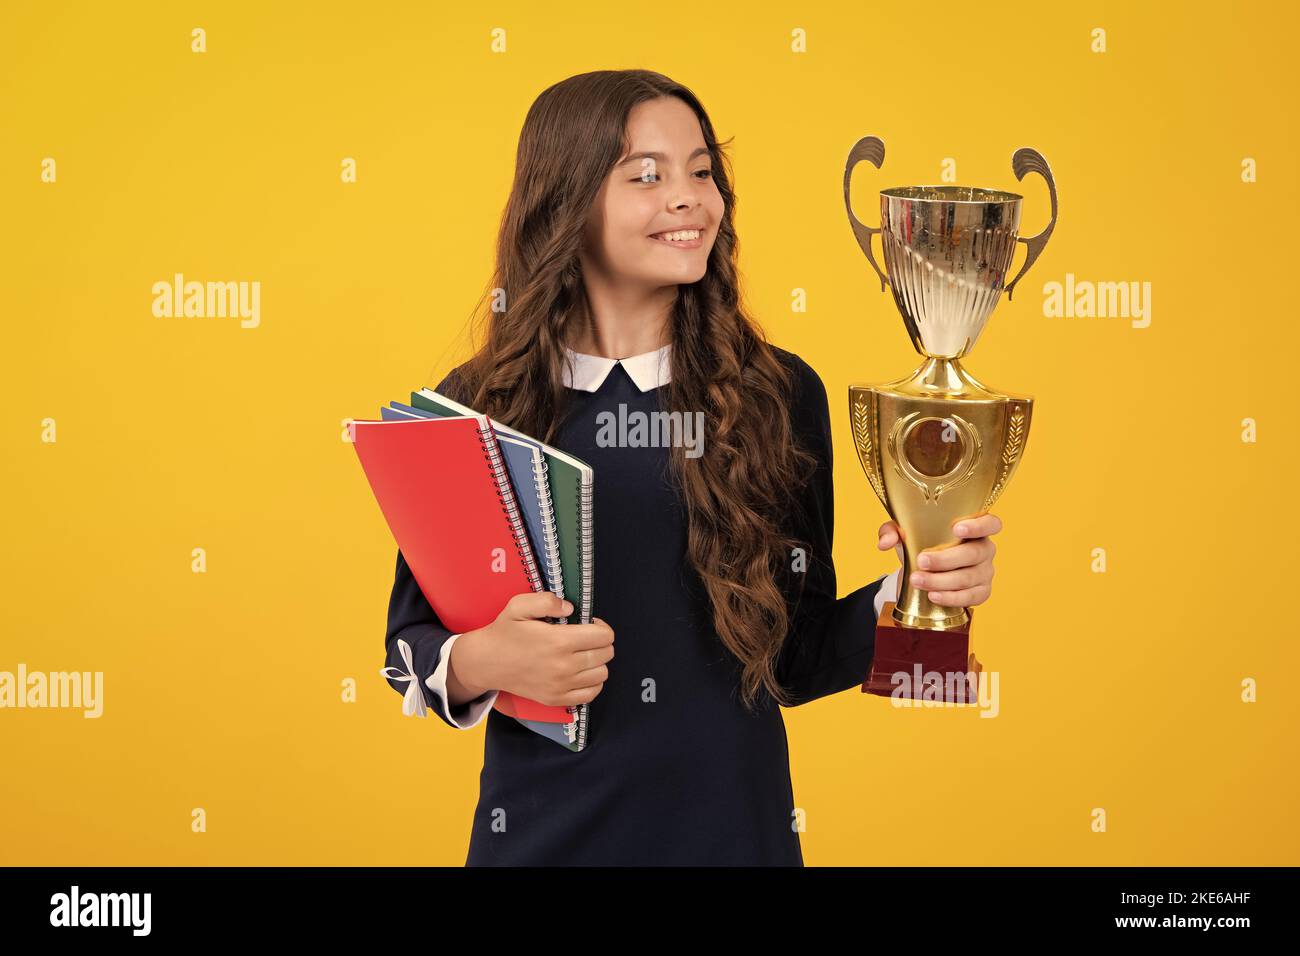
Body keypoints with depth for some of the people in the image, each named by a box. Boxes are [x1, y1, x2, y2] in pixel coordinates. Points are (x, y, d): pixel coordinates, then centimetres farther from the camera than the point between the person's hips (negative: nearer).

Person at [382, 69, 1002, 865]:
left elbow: (794, 658, 2)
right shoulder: (478, 407, -5)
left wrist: (905, 592, -14)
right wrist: (480, 663, -18)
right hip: (542, 830, 0)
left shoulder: (779, 395, -4)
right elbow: (410, 638, 2)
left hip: (735, 827, 1)